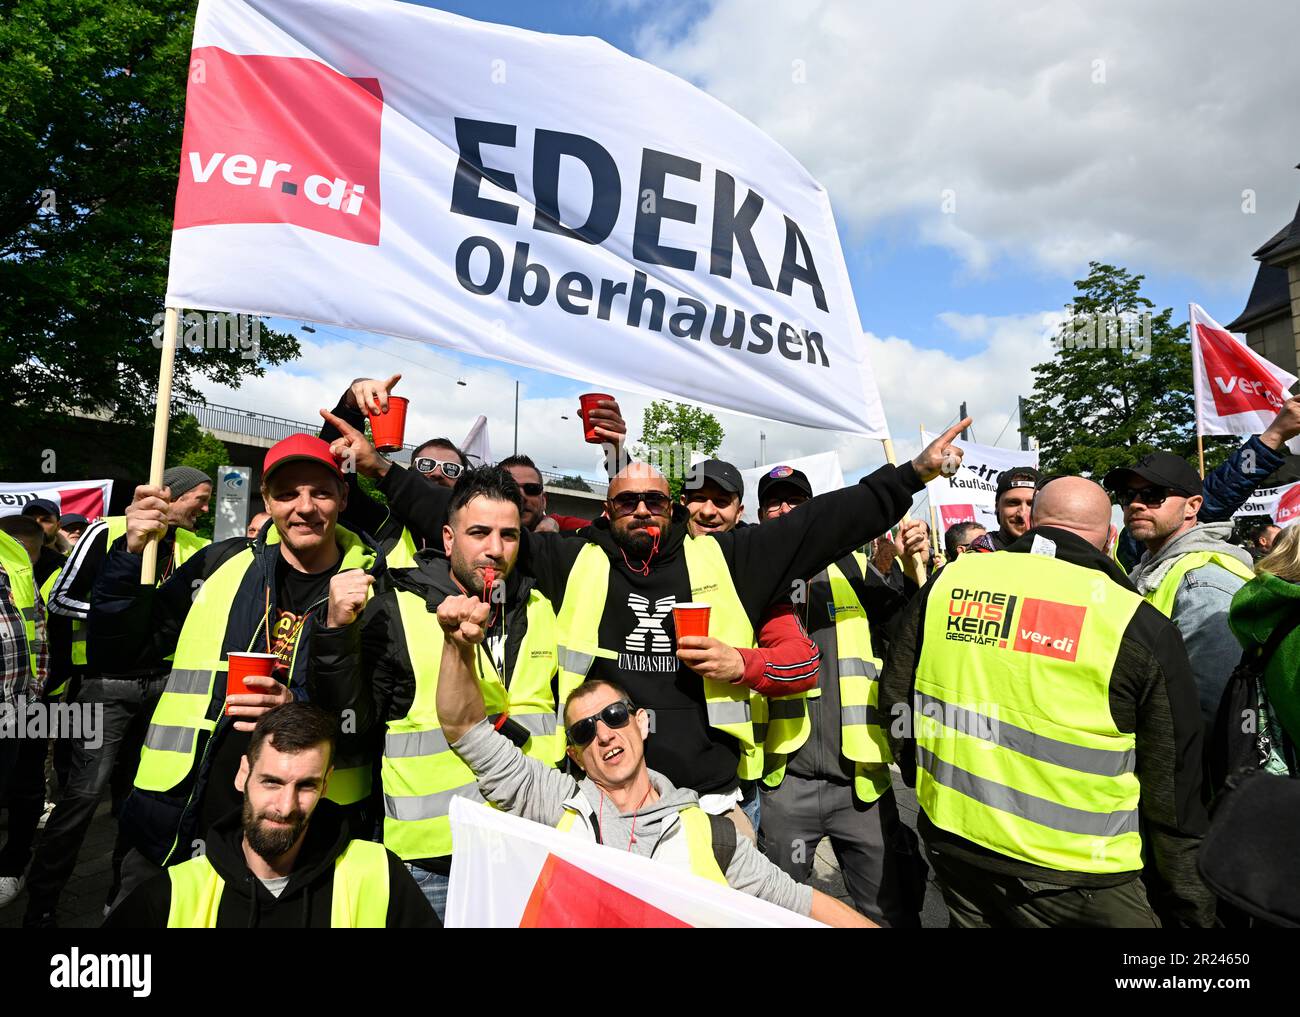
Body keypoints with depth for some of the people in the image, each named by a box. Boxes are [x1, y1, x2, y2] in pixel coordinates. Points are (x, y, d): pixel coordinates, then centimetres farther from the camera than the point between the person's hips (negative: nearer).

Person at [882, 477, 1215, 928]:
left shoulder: (949, 580, -4)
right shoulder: (1141, 627, -12)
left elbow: (894, 698, 5)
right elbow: (1172, 786, -6)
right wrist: (1190, 908, 6)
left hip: (953, 843, 4)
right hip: (1073, 880, -3)